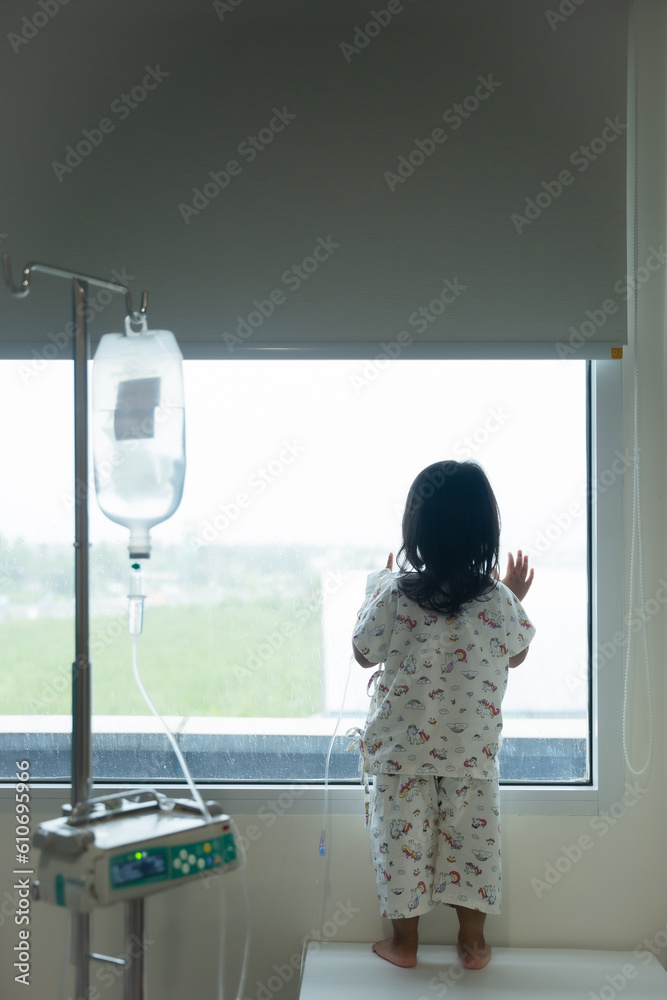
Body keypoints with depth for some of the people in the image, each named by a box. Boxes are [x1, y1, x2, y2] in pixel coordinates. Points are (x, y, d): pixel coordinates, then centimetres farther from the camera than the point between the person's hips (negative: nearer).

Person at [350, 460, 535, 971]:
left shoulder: (394, 594, -19)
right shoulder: (499, 601, -14)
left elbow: (364, 652, -3)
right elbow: (516, 655, 5)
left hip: (402, 747, -1)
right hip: (473, 750, 1)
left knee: (403, 837, 13)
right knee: (472, 837, 15)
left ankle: (404, 941, 25)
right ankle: (473, 942, 27)